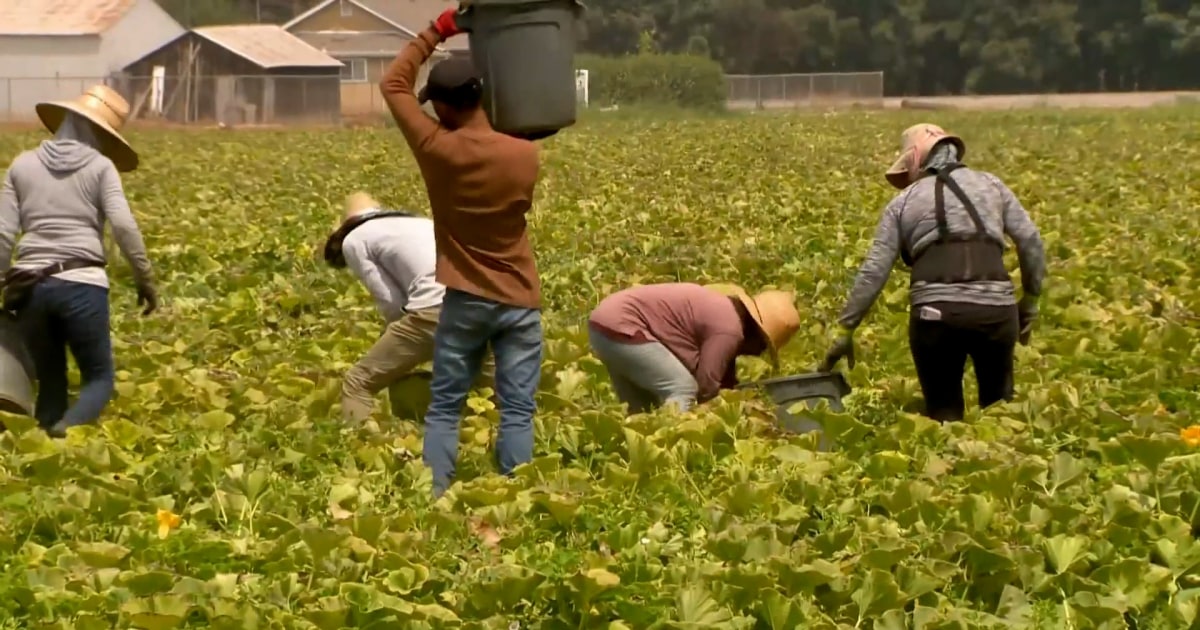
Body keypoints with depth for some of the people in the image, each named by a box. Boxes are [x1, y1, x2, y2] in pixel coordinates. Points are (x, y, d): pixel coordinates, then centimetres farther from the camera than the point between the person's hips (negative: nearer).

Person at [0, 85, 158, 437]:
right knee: (99, 379, 8)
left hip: (30, 287, 3)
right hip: (82, 285, -3)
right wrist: (145, 279, 2)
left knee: (50, 383, 17)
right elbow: (124, 226, -7)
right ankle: (65, 433, -22)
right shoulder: (100, 166, 4)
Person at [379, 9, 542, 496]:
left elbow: (393, 84, 4)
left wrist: (435, 33, 9)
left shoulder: (435, 149, -10)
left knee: (444, 410, 8)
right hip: (520, 302, 0)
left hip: (464, 301, 0)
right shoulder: (525, 154, -7)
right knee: (517, 411, 2)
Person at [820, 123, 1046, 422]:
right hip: (995, 309, 1)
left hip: (936, 313, -1)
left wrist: (845, 329, 13)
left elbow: (873, 272, 10)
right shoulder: (990, 185, 20)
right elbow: (1030, 241, 11)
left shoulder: (904, 202, 15)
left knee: (943, 414, 11)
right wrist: (1030, 300, 20)